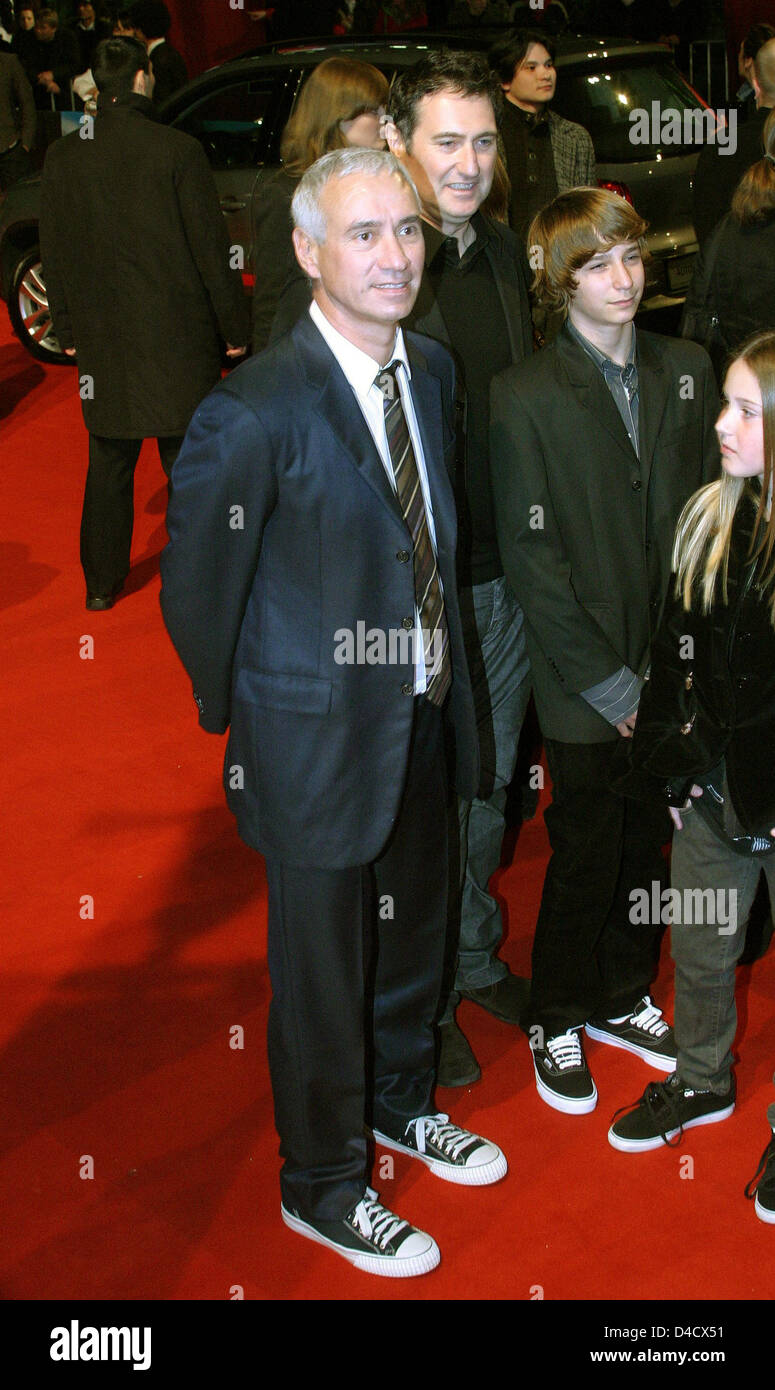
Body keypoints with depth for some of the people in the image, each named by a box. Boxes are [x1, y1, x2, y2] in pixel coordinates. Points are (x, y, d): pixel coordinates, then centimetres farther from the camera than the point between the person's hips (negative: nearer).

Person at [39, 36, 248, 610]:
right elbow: (211, 246, -10)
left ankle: (102, 583, 25)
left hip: (102, 337, 4)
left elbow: (54, 253, 6)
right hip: (178, 333, -4)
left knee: (109, 464, 15)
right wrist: (236, 326, 0)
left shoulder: (63, 156, -1)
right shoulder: (178, 150, -13)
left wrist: (68, 329, 17)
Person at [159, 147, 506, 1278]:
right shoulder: (254, 412, -24)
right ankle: (323, 1184, 34)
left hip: (425, 722, 7)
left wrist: (444, 677, 13)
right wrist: (239, 727, -4)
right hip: (319, 740, -7)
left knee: (416, 932, 26)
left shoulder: (433, 372, 1)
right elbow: (196, 593, -14)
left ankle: (402, 1100, 52)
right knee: (322, 972, 11)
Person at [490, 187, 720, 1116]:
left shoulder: (687, 371, 5)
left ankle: (621, 997, 38)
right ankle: (557, 1020, 29)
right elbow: (531, 558, -12)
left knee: (646, 841, 16)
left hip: (669, 669, 4)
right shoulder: (526, 396, -10)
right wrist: (609, 683, -13)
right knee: (585, 854, 8)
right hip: (583, 687, -4)